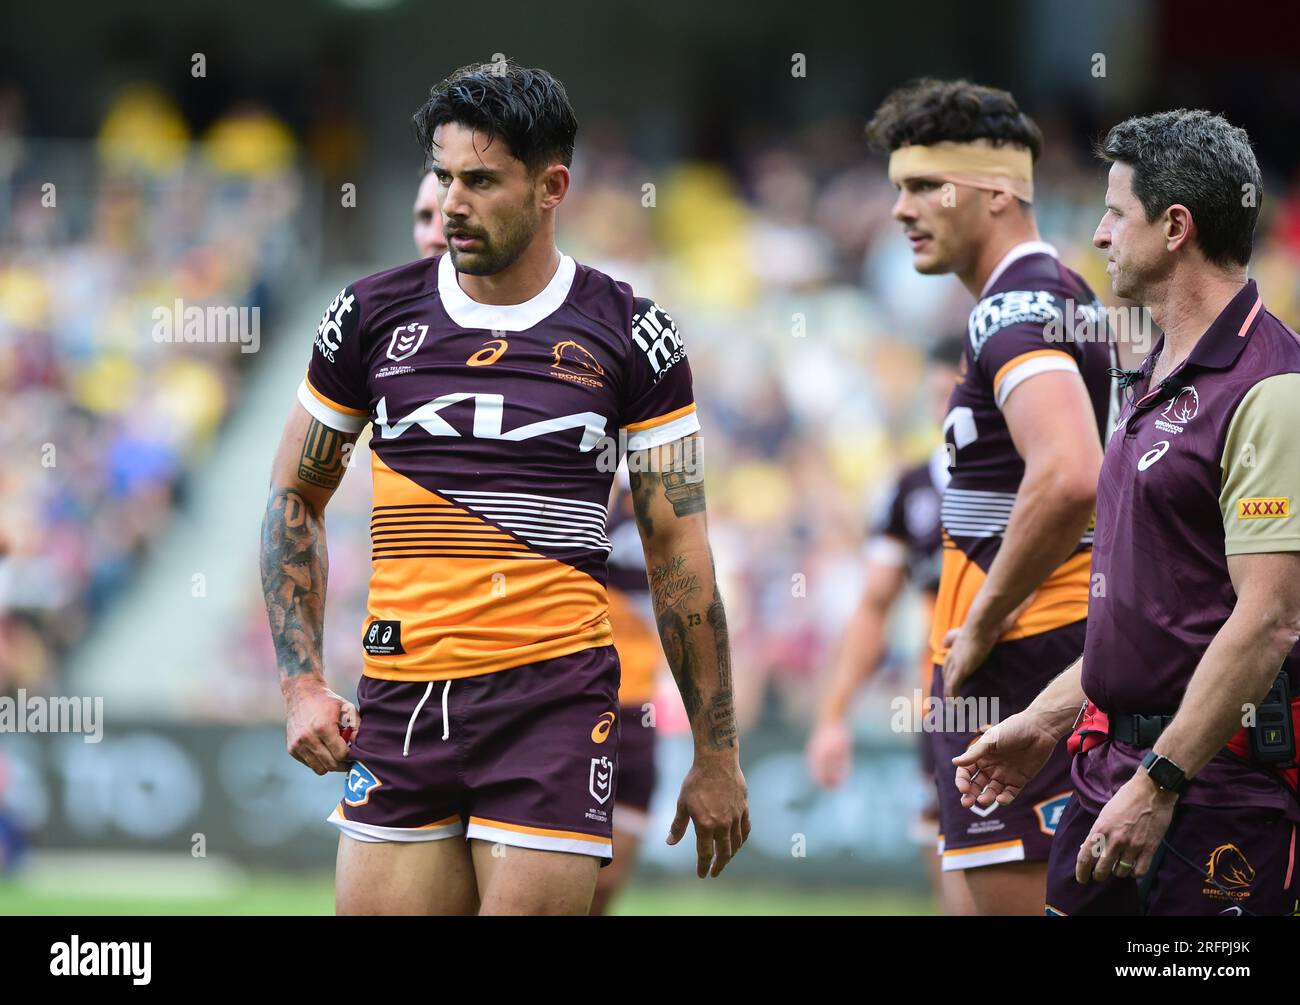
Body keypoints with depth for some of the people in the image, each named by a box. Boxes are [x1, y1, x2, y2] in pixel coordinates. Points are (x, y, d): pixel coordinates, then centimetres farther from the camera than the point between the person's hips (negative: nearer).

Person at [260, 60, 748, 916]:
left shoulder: (632, 336, 1)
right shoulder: (373, 315, 6)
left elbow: (678, 547, 4)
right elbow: (296, 497, 16)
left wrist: (717, 754, 3)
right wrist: (302, 683, 5)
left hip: (556, 693, -2)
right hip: (398, 703, 3)